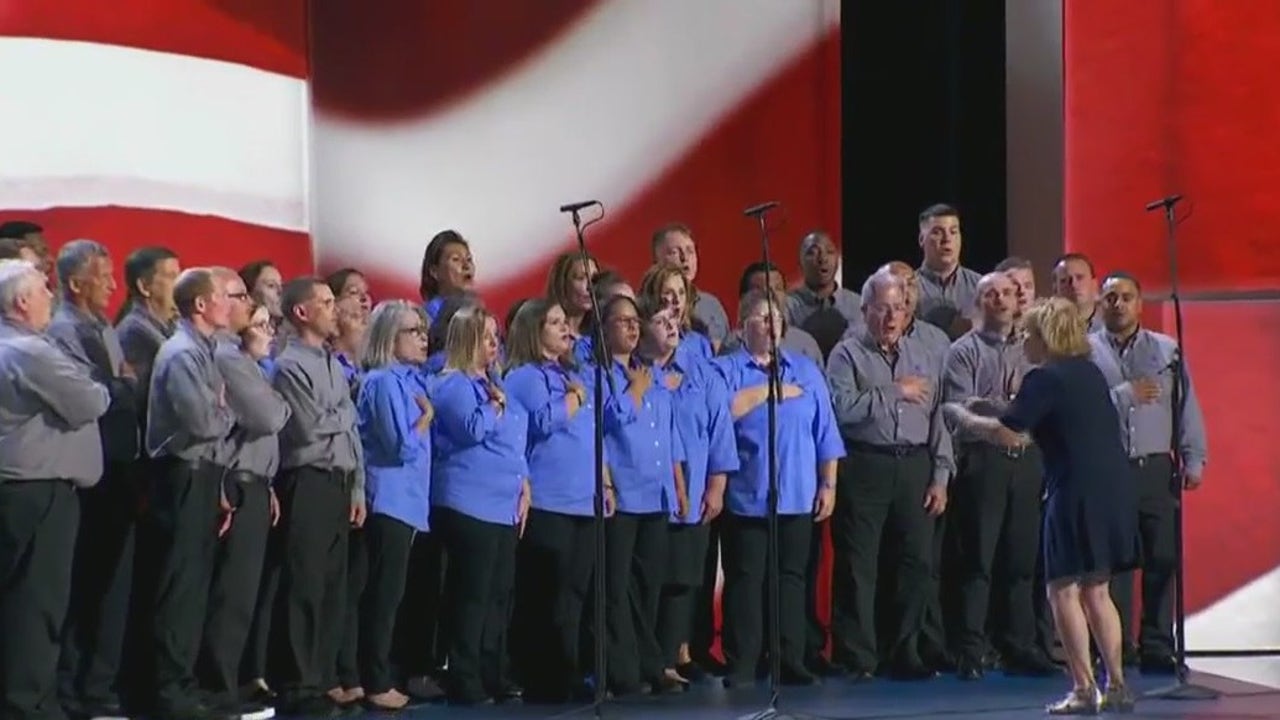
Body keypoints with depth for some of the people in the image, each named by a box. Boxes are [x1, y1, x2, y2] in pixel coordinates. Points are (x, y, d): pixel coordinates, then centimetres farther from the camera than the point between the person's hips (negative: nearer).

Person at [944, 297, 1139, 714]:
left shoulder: (1045, 379, -9)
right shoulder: (1090, 373, 15)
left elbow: (1005, 435, -12)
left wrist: (960, 415, 2)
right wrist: (1027, 430, 28)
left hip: (1077, 491, -8)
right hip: (1114, 487, 8)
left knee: (1064, 589, -2)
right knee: (1096, 589, 15)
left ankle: (1083, 690, -5)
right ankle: (1117, 686, 14)